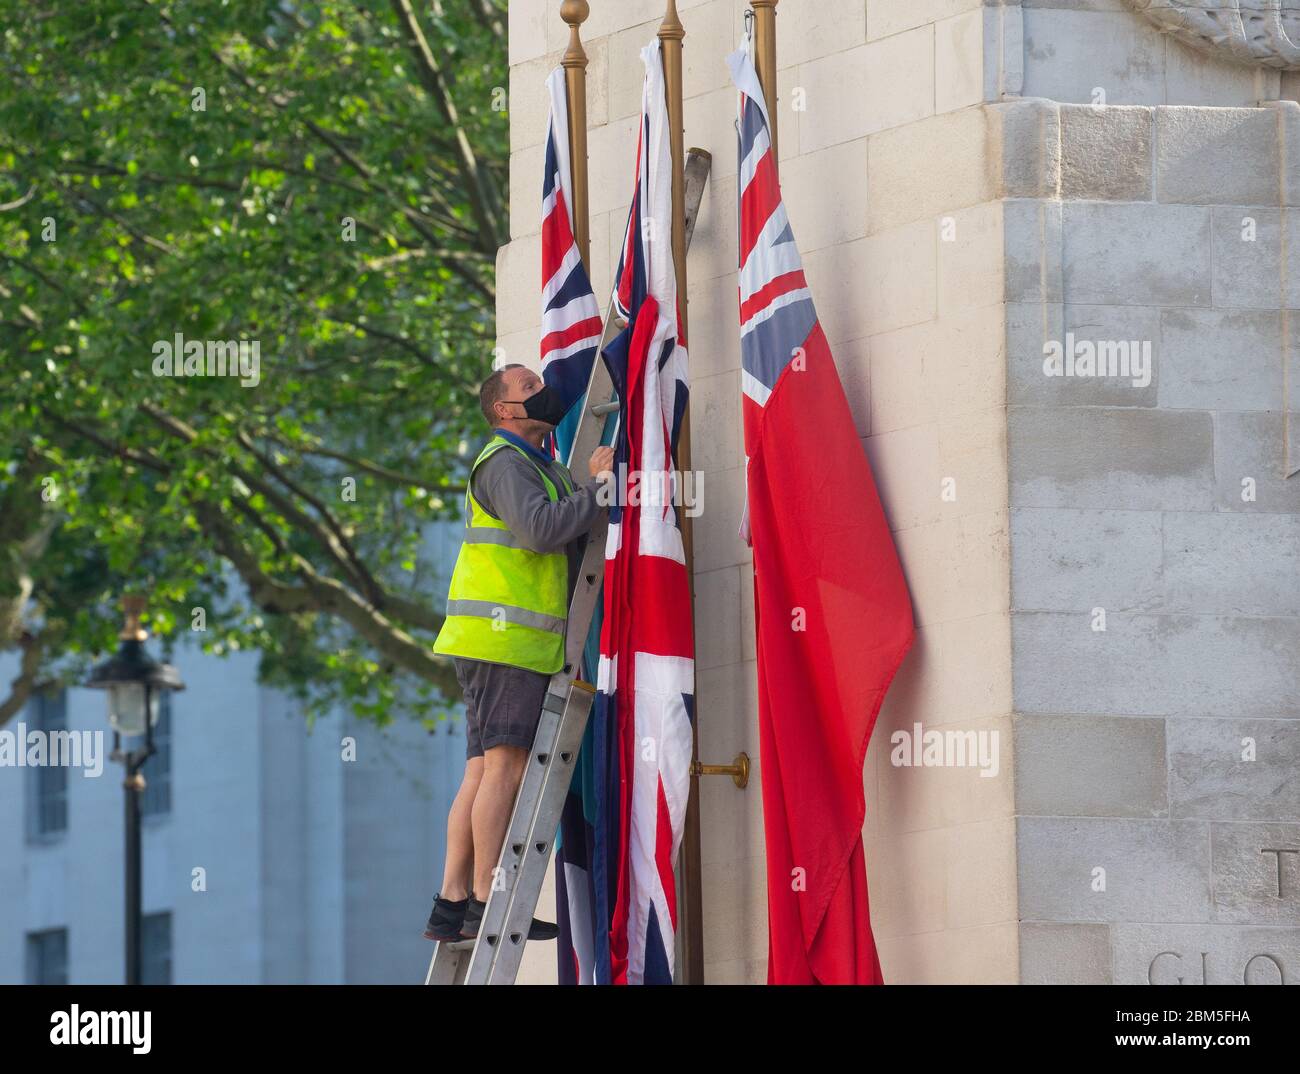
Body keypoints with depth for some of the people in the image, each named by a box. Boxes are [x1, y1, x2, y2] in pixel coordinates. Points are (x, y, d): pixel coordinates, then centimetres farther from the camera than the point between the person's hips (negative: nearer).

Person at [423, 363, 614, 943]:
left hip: (519, 644, 10)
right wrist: (597, 489, -12)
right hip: (504, 637, -10)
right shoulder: (504, 462, -6)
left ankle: (452, 904, 1)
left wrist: (592, 486, 10)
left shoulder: (541, 467, 28)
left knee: (484, 772, 4)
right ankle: (487, 905, -16)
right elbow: (539, 530, -21)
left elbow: (568, 538, 22)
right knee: (506, 766, -13)